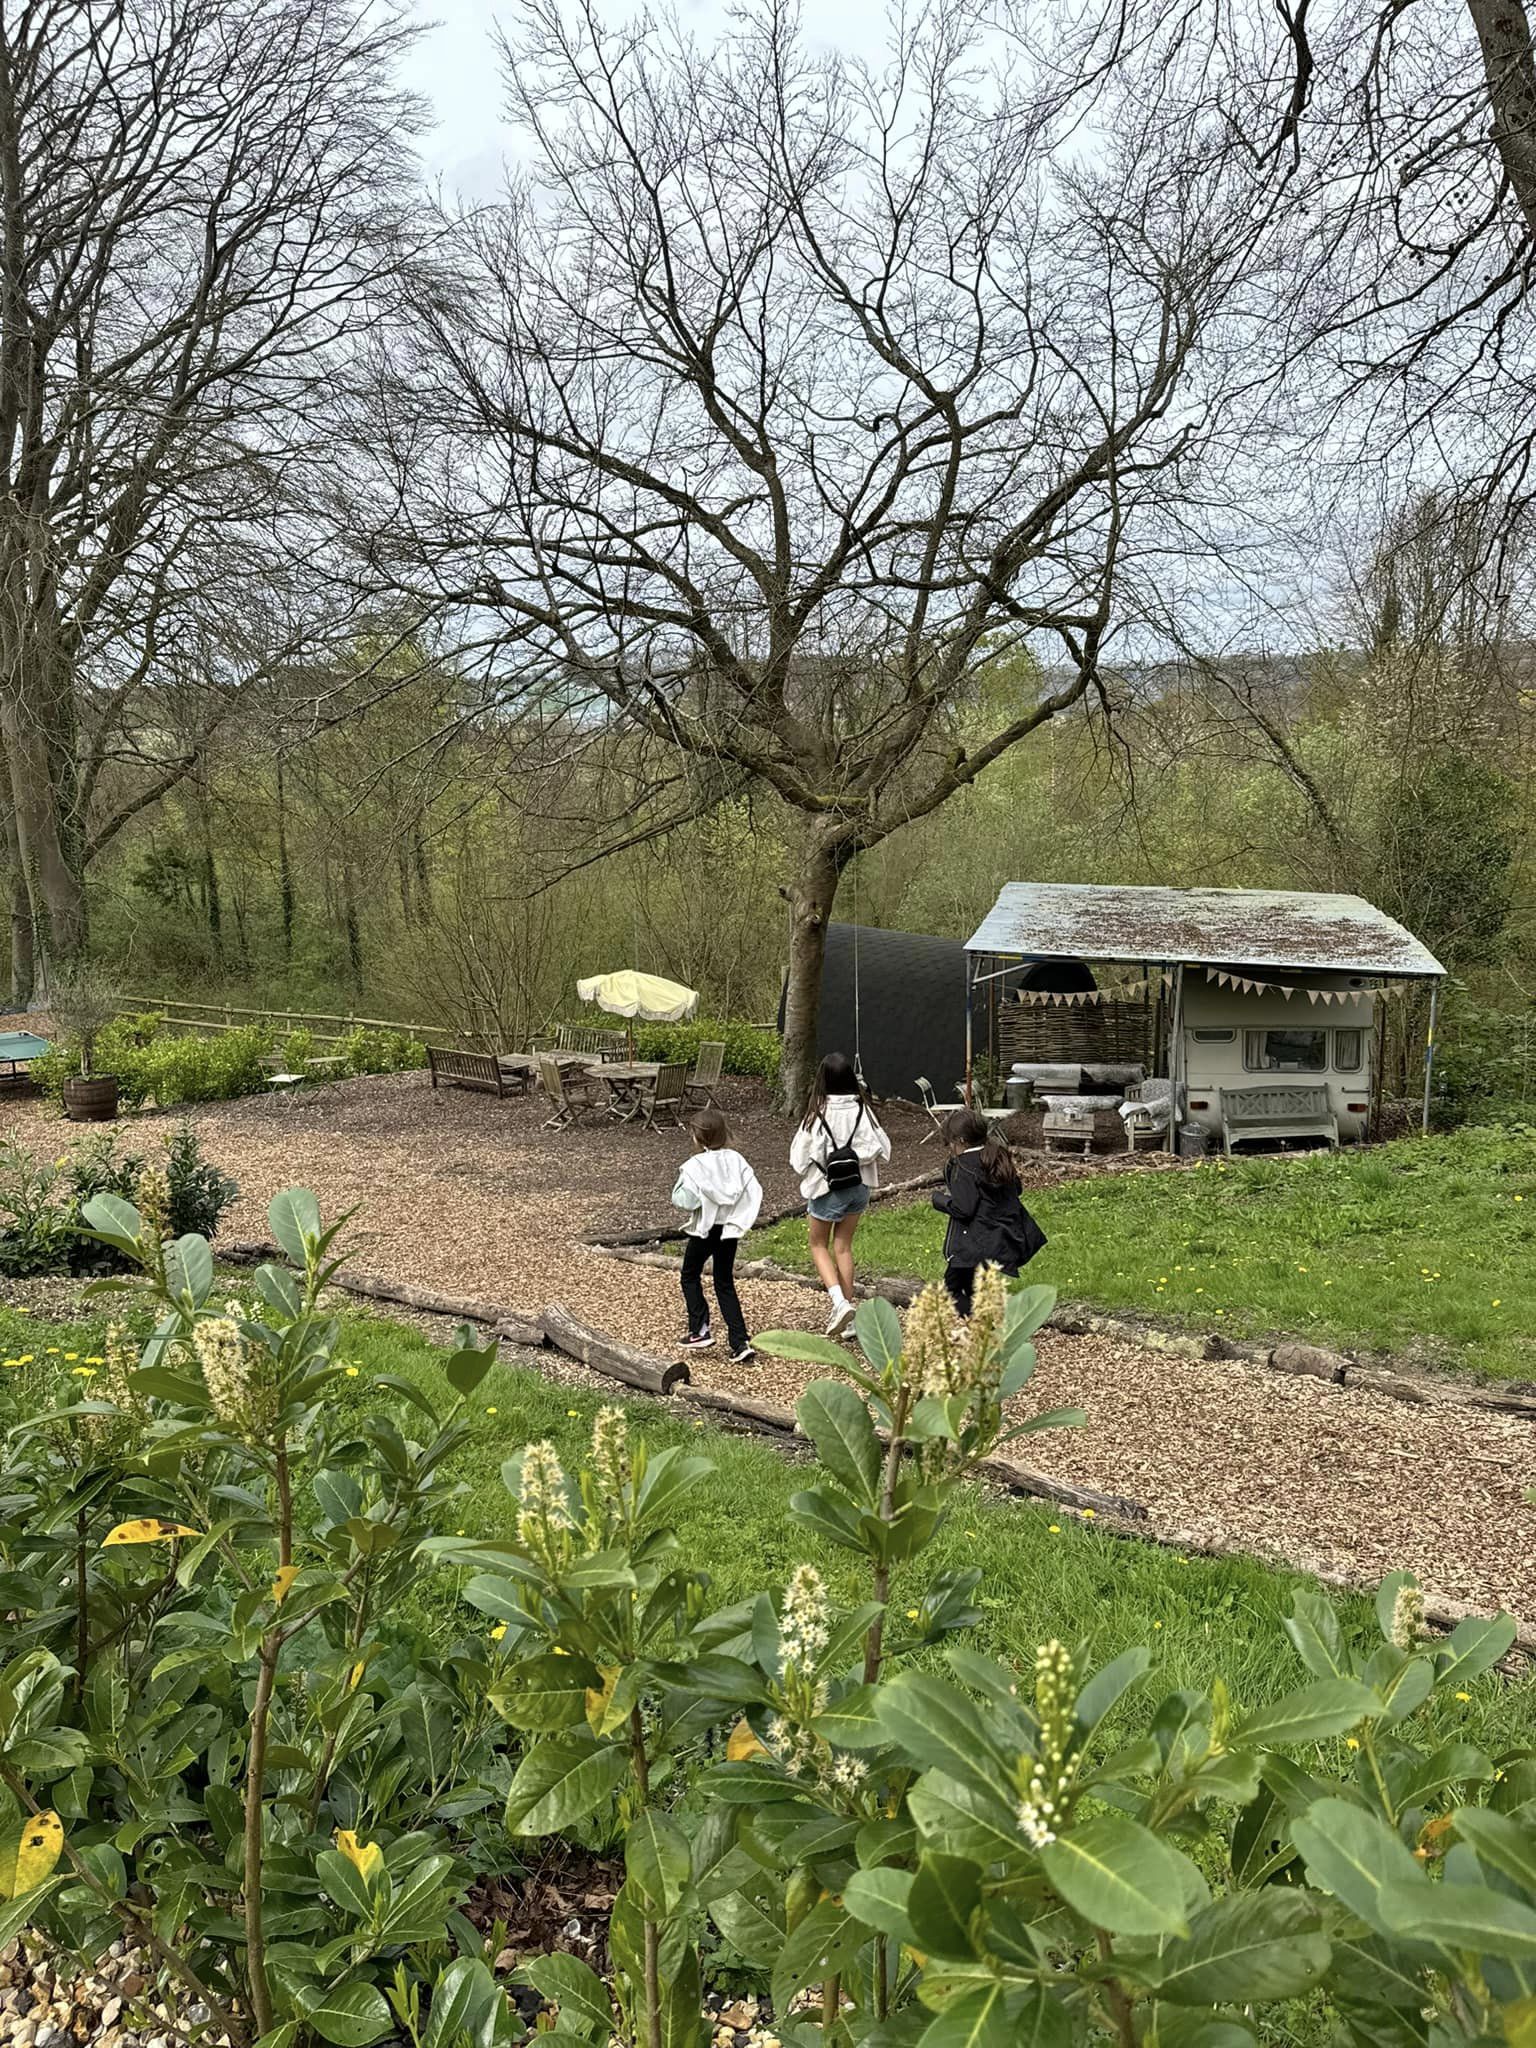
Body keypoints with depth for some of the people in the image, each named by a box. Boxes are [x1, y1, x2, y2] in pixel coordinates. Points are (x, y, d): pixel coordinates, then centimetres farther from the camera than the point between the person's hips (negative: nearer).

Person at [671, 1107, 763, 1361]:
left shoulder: (695, 1166, -16)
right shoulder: (735, 1160, -3)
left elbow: (683, 1200, -20)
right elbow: (754, 1193, -8)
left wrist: (679, 1186, -1)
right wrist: (739, 1218, 4)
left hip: (705, 1230, -4)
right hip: (730, 1229, 4)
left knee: (690, 1276, 19)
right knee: (725, 1283, 12)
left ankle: (700, 1330, 12)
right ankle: (740, 1342, 3)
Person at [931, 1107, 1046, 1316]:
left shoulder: (964, 1166, -16)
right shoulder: (998, 1158, 7)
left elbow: (963, 1209, -21)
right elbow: (1015, 1189, 20)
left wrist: (939, 1198, -3)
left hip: (978, 1245, -9)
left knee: (951, 1286, 3)